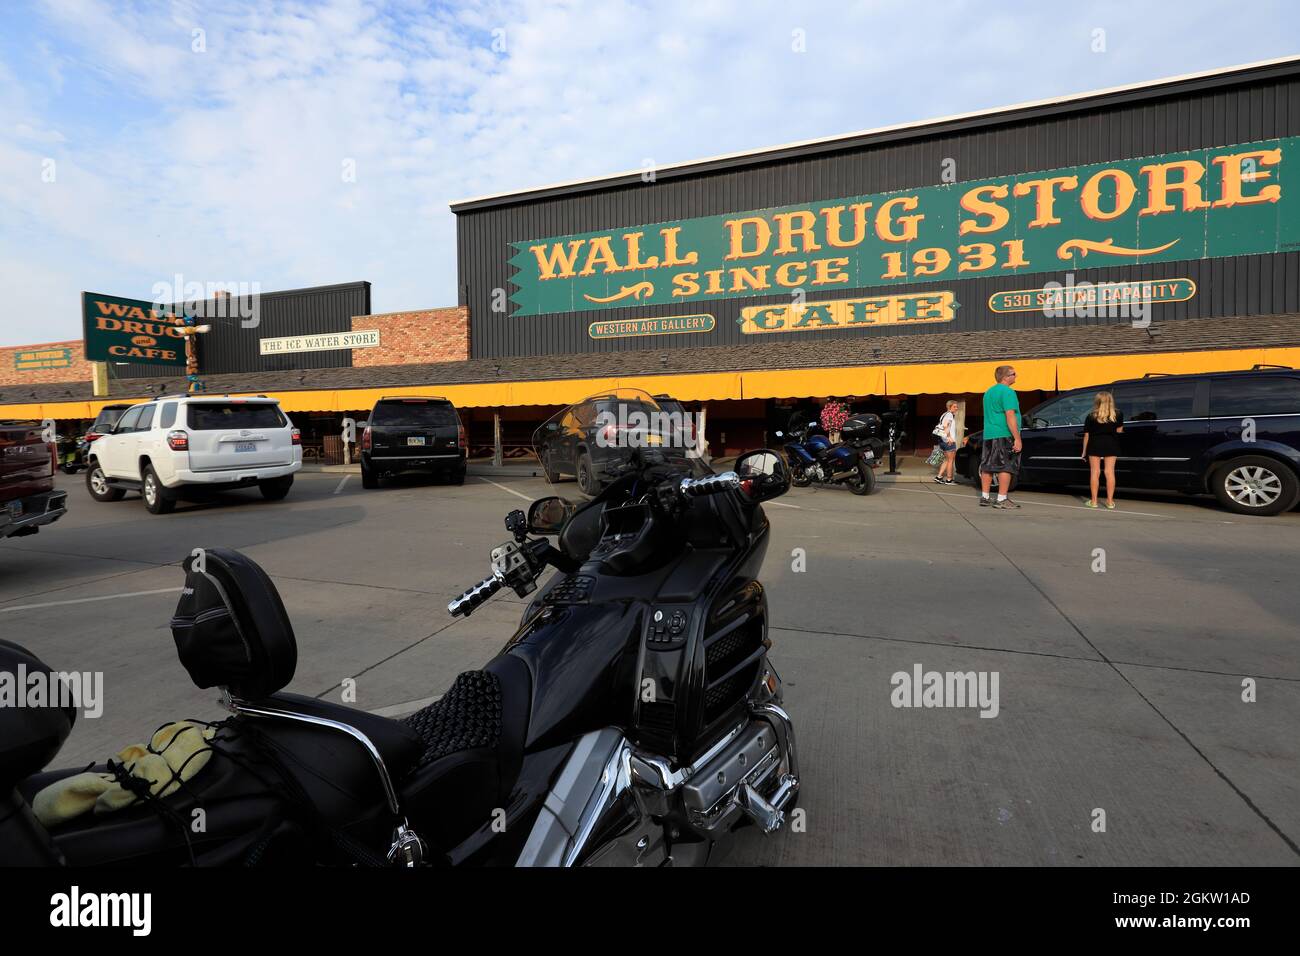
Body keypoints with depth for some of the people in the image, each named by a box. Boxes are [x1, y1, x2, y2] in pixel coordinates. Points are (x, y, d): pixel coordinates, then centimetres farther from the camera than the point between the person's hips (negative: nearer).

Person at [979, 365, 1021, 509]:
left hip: (988, 435, 9)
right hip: (1004, 435, -9)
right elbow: (1010, 416, -19)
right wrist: (1017, 438, -20)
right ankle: (1002, 500, -6)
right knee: (1006, 467, -5)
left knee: (987, 467, 9)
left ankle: (984, 498, 13)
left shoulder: (988, 392, 18)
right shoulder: (1007, 392, -11)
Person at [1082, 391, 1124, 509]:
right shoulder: (1118, 415, -1)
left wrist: (1084, 451, 5)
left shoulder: (1091, 417, -6)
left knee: (1095, 472, 4)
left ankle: (1094, 501, 5)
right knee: (1110, 472, 4)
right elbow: (1119, 431, 4)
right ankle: (1110, 501, 6)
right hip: (1111, 446, 1)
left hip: (1095, 446, -1)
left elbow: (1086, 435, -3)